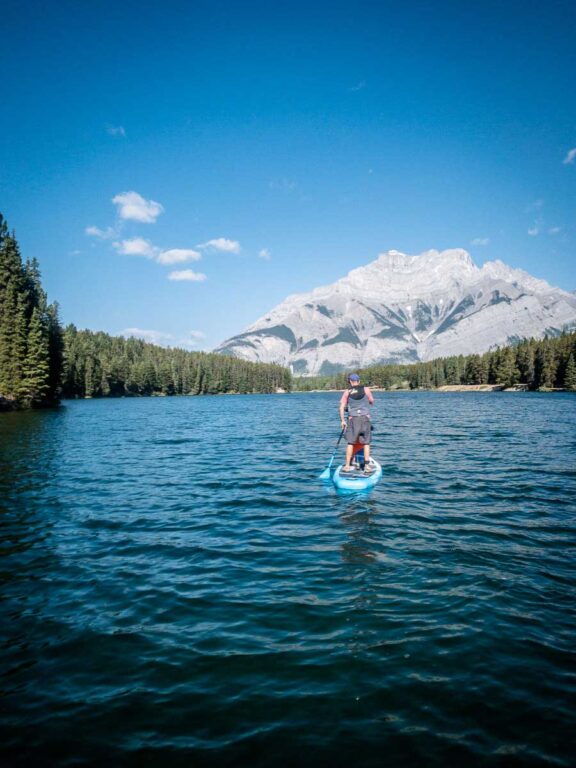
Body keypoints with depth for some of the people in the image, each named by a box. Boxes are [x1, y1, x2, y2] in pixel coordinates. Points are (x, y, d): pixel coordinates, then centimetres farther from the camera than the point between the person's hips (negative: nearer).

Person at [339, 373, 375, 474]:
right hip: (365, 418, 0)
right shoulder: (366, 389, 3)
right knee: (366, 443, 4)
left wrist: (342, 420, 5)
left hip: (352, 419, 0)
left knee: (350, 443, 7)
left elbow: (342, 407, 0)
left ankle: (347, 466, 9)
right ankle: (367, 466, 3)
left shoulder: (347, 392, 3)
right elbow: (372, 402, 15)